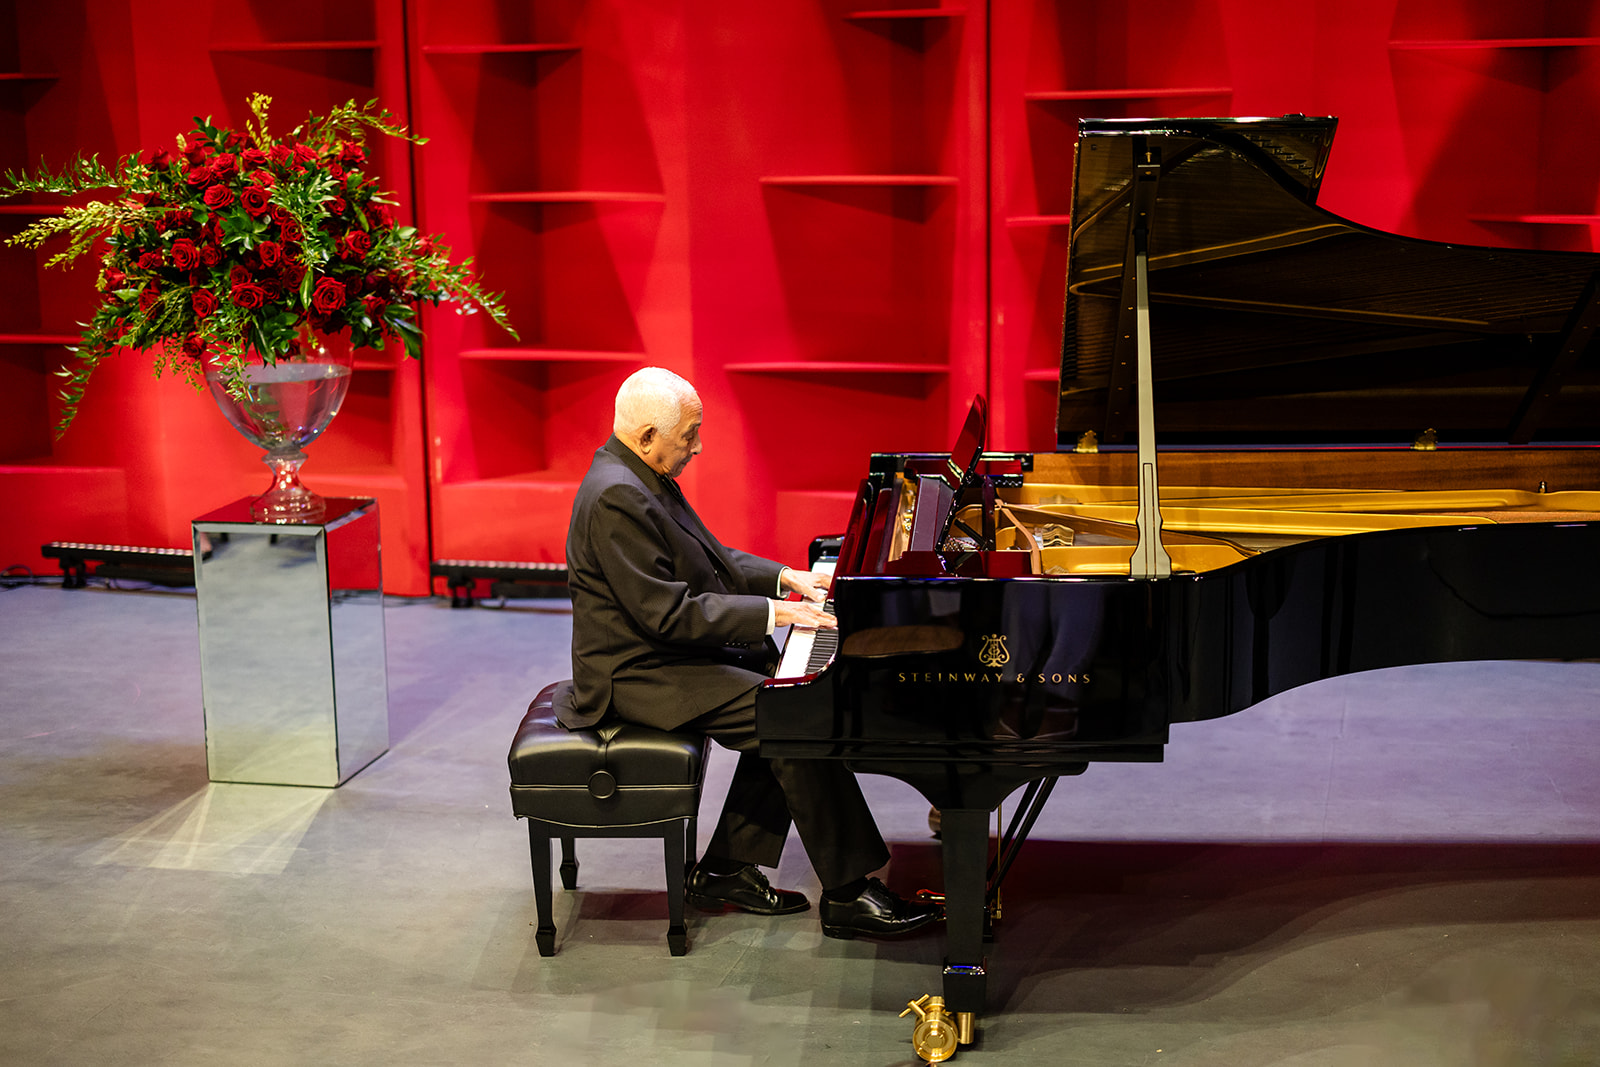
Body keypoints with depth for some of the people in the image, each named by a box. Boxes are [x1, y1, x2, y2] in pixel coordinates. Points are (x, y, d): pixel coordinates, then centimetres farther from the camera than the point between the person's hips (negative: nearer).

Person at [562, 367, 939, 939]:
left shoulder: (642, 477, 9)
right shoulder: (617, 496, -24)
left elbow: (711, 559, 20)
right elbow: (665, 611, -26)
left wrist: (785, 578, 7)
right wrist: (773, 611, -22)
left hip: (668, 651, 11)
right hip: (640, 673, -11)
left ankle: (726, 871, 10)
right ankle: (847, 895, -9)